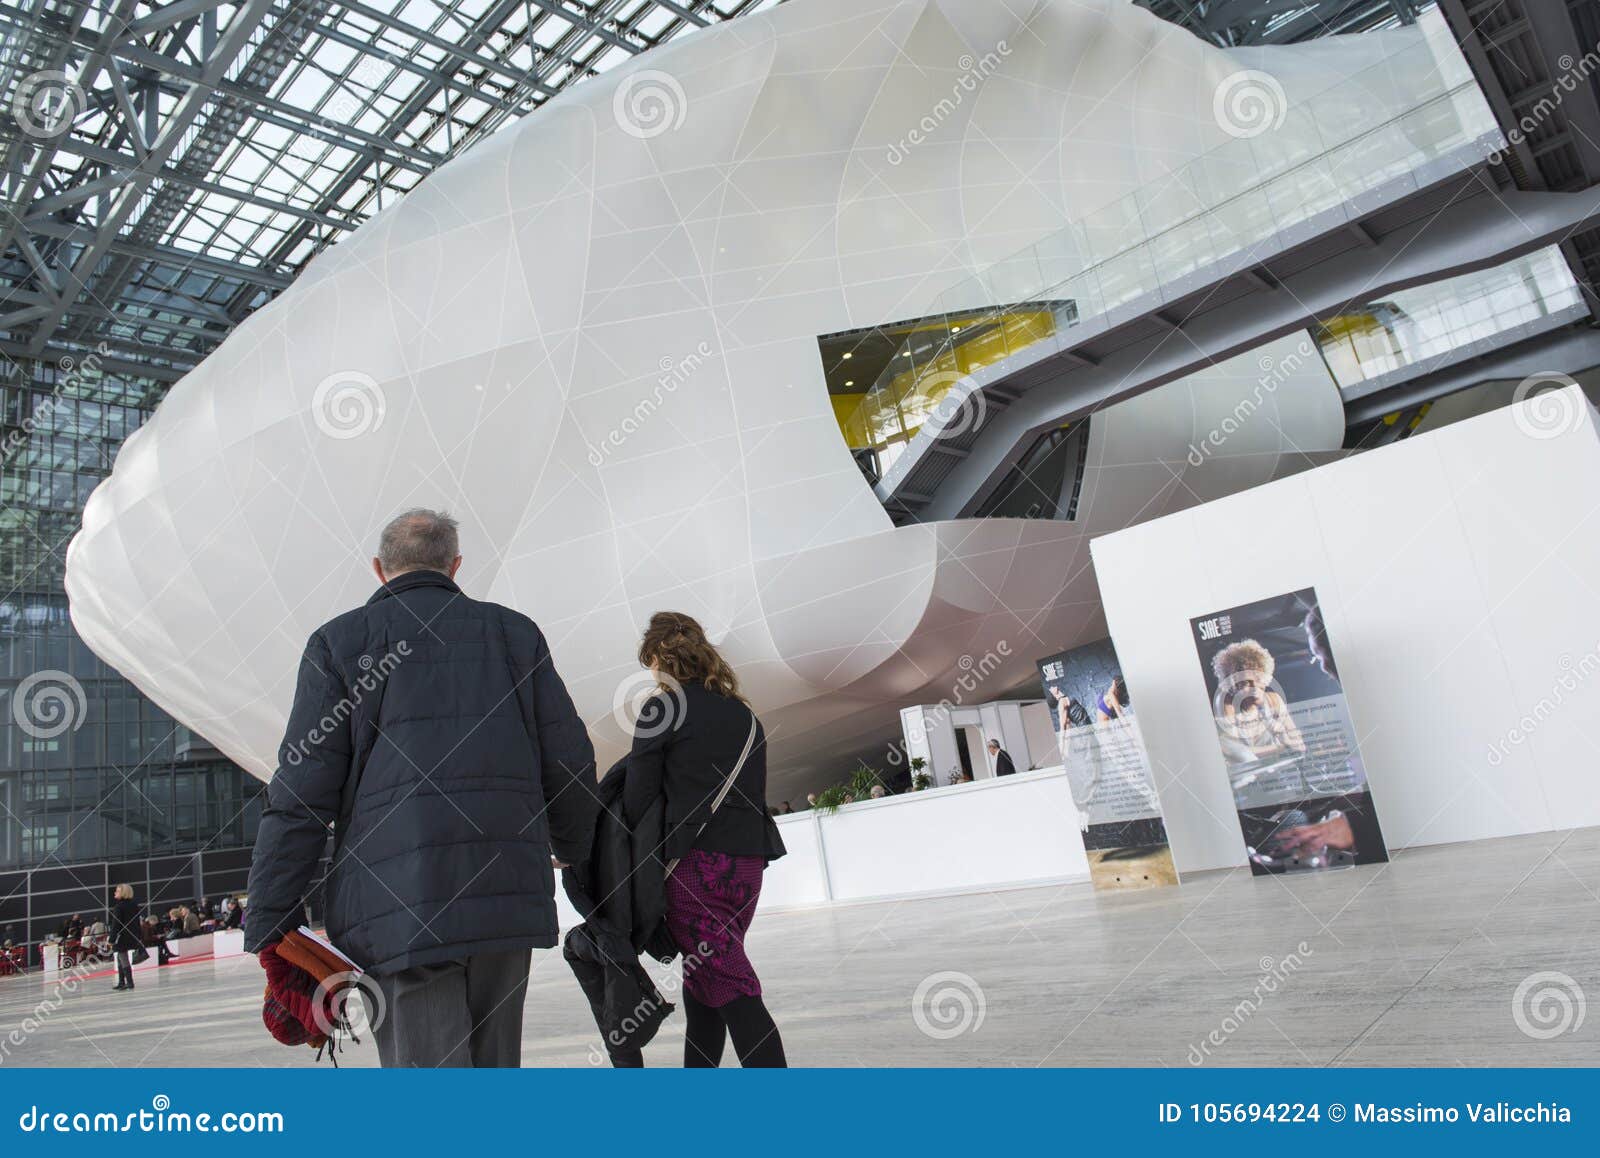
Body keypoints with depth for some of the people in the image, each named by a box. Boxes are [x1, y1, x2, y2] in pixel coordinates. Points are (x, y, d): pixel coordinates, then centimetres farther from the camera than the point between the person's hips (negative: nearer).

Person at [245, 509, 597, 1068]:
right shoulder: (515, 632, 11)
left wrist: (269, 927, 2)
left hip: (400, 909, -3)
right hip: (511, 898, 3)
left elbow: (300, 795, -3)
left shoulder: (339, 641, 3)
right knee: (495, 1067, 18)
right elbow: (570, 763, 10)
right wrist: (571, 845, 29)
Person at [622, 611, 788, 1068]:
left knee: (730, 988, -6)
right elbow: (755, 793, 15)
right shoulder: (744, 714, 14)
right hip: (749, 859, 7)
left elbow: (638, 796, -5)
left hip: (697, 860, -7)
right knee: (703, 980, 18)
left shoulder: (661, 710, -4)